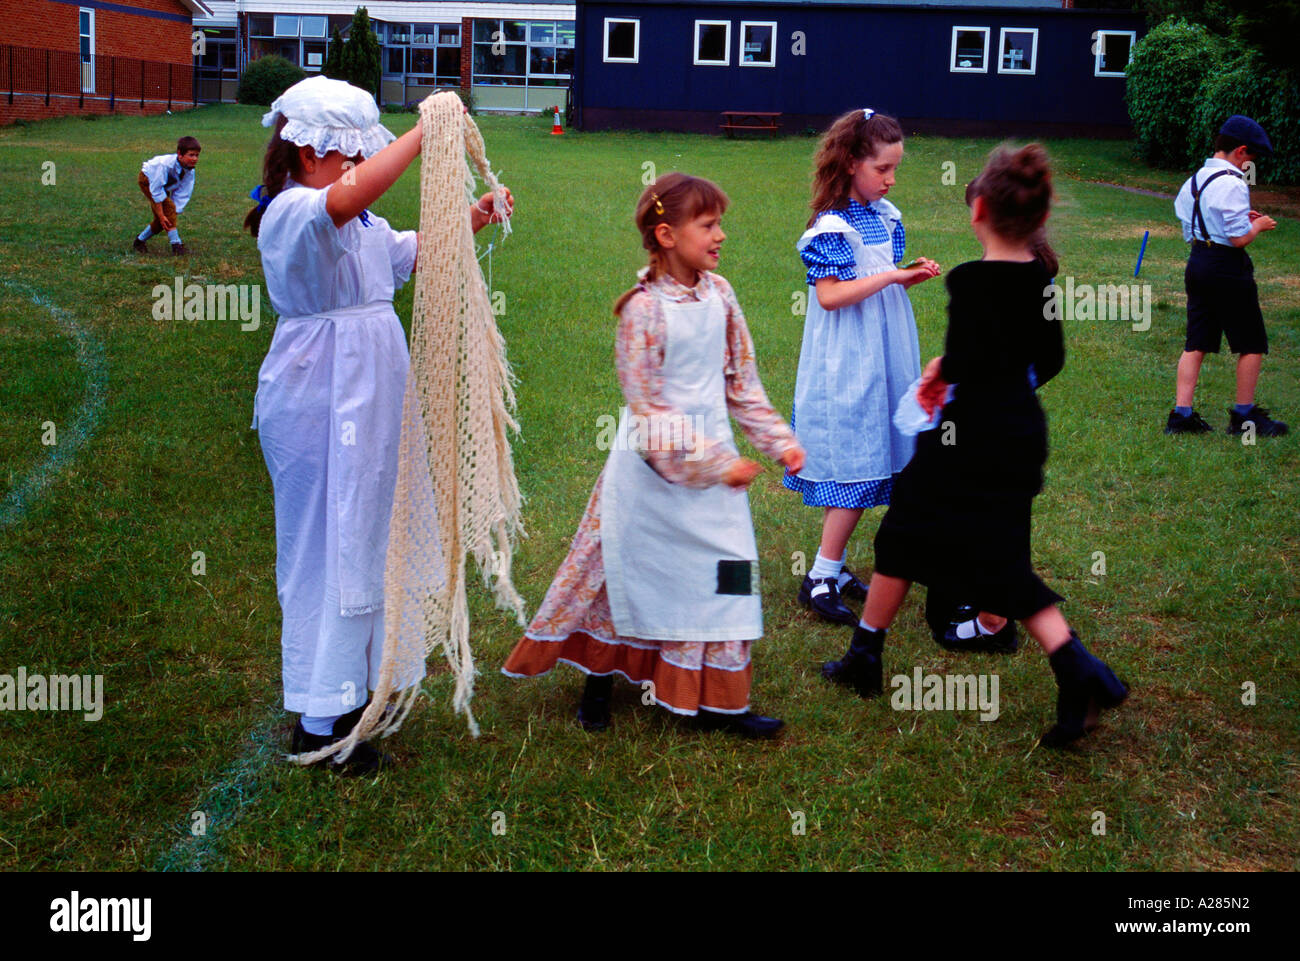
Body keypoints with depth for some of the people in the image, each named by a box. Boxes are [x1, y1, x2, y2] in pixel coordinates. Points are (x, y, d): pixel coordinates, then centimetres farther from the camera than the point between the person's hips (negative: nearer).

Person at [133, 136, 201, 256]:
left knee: (161, 222, 7)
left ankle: (140, 241, 31)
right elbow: (156, 190, -36)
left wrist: (175, 214, -26)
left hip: (164, 185, 7)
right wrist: (161, 215, -35)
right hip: (147, 180, -7)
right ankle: (176, 245, -26)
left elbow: (182, 195, -20)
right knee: (168, 206, -27)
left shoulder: (190, 172, -22)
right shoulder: (165, 164, -40)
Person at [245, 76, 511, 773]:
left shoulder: (361, 225, 13)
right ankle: (319, 723, 6)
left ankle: (352, 686, 31)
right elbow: (349, 196, -39)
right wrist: (425, 132, -33)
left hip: (364, 403, 10)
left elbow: (414, 250, 31)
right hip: (316, 406, -10)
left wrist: (473, 218, 15)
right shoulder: (291, 213, -17)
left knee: (361, 539, 17)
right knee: (326, 549, -4)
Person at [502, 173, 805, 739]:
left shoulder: (718, 294, 2)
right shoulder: (645, 308, -17)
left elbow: (741, 379, 12)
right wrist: (712, 463, -18)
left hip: (712, 453, 6)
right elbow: (650, 407, -17)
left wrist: (777, 440, 9)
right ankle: (599, 679, 28)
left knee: (719, 575, 8)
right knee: (633, 571, 7)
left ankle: (716, 704, 19)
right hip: (656, 465, -6)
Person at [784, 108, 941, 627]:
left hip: (881, 357, 8)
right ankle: (820, 578, -1)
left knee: (859, 464, 10)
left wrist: (913, 275, 0)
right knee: (855, 467, -8)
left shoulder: (885, 215, 9)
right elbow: (830, 295, -21)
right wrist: (891, 276, -20)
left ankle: (833, 566, 19)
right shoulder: (831, 226, -15)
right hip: (846, 362, -8)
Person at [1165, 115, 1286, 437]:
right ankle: (1245, 416, 14)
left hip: (1197, 263, 8)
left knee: (1196, 344, 10)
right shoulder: (1232, 184, -17)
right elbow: (1239, 238, -19)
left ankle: (1181, 414, 7)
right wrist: (1258, 225, 1)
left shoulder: (1194, 180, 9)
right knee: (1251, 344, 6)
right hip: (1227, 268, -8)